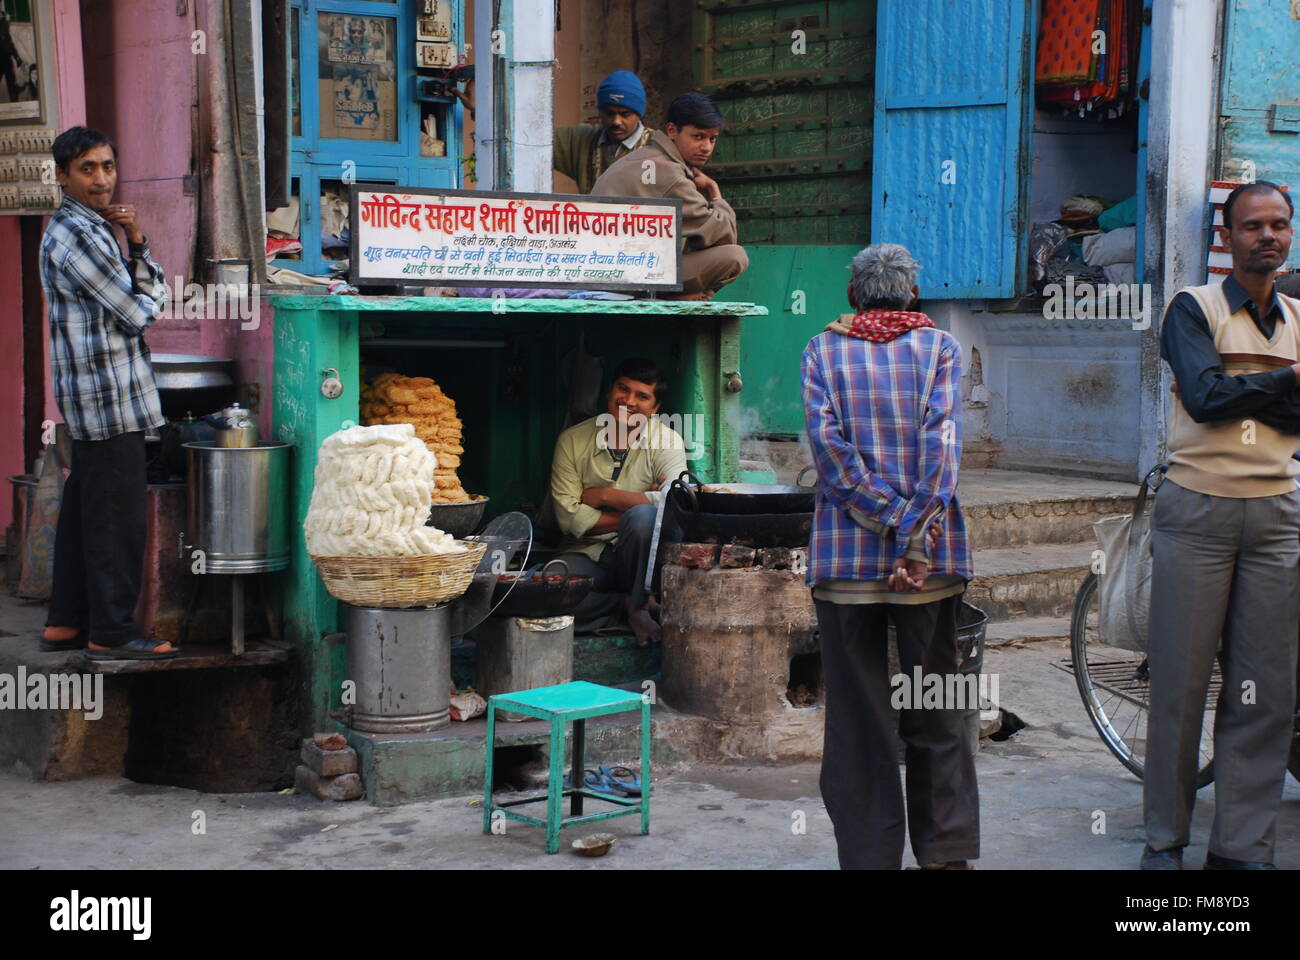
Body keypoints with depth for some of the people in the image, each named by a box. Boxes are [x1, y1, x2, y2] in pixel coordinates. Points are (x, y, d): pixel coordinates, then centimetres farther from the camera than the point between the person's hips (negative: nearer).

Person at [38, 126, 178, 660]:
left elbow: (148, 291, 14)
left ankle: (66, 620, 20)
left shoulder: (94, 228, 18)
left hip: (93, 396, 10)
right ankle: (112, 631, -1)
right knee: (117, 515, -6)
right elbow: (136, 313, -15)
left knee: (85, 510, 14)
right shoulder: (74, 234, -14)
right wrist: (145, 302, 7)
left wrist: (136, 243, 0)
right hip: (108, 394, -10)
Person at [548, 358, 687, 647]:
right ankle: (635, 600, -8)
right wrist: (637, 504, -16)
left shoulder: (667, 441, -5)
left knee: (643, 518, -35)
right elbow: (569, 517, -8)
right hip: (586, 554, 1)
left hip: (635, 553, -1)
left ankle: (637, 605, -11)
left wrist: (605, 495, -15)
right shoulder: (572, 440, 0)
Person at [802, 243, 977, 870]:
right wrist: (914, 538, -14)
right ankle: (947, 851, 12)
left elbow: (828, 442, -8)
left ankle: (869, 856, 8)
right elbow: (941, 440, -10)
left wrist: (888, 519, -9)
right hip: (932, 557, 0)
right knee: (937, 712, 10)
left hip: (846, 554, 0)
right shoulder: (938, 347, 4)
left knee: (858, 717, 5)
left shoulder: (823, 350, 6)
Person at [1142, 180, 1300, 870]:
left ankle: (1243, 846, 9)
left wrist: (1234, 387, -12)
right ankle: (1165, 838, 10)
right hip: (1197, 510, -4)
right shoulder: (1194, 308, 2)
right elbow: (1205, 397, -13)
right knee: (1179, 682, -2)